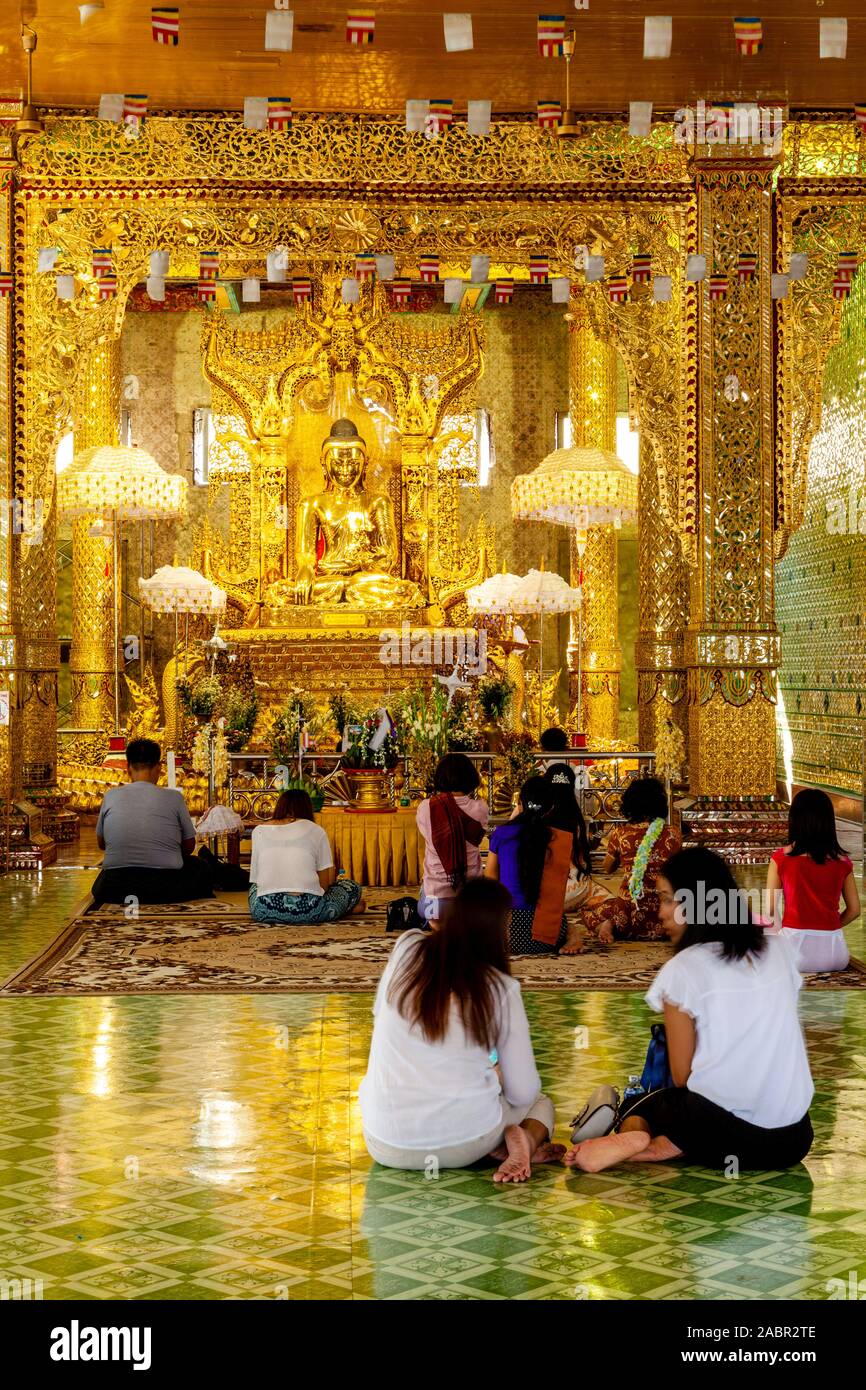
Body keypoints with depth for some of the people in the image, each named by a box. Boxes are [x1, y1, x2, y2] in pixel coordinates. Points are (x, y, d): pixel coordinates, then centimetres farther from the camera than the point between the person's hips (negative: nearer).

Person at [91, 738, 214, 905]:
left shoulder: (110, 796, 1)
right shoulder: (174, 797, -3)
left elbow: (101, 843, 14)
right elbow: (189, 846, 8)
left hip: (115, 890, 2)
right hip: (166, 888, -2)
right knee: (203, 867, 27)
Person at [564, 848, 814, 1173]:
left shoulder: (683, 969, -7)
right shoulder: (778, 949, 8)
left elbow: (681, 1076, -1)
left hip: (726, 1131, -4)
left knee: (637, 1106, 25)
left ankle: (639, 1139, -10)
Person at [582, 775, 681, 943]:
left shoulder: (619, 833, -3)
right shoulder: (672, 835, -2)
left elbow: (607, 869, 15)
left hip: (629, 910, -1)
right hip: (662, 913, 1)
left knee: (589, 912, 29)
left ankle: (606, 925, -6)